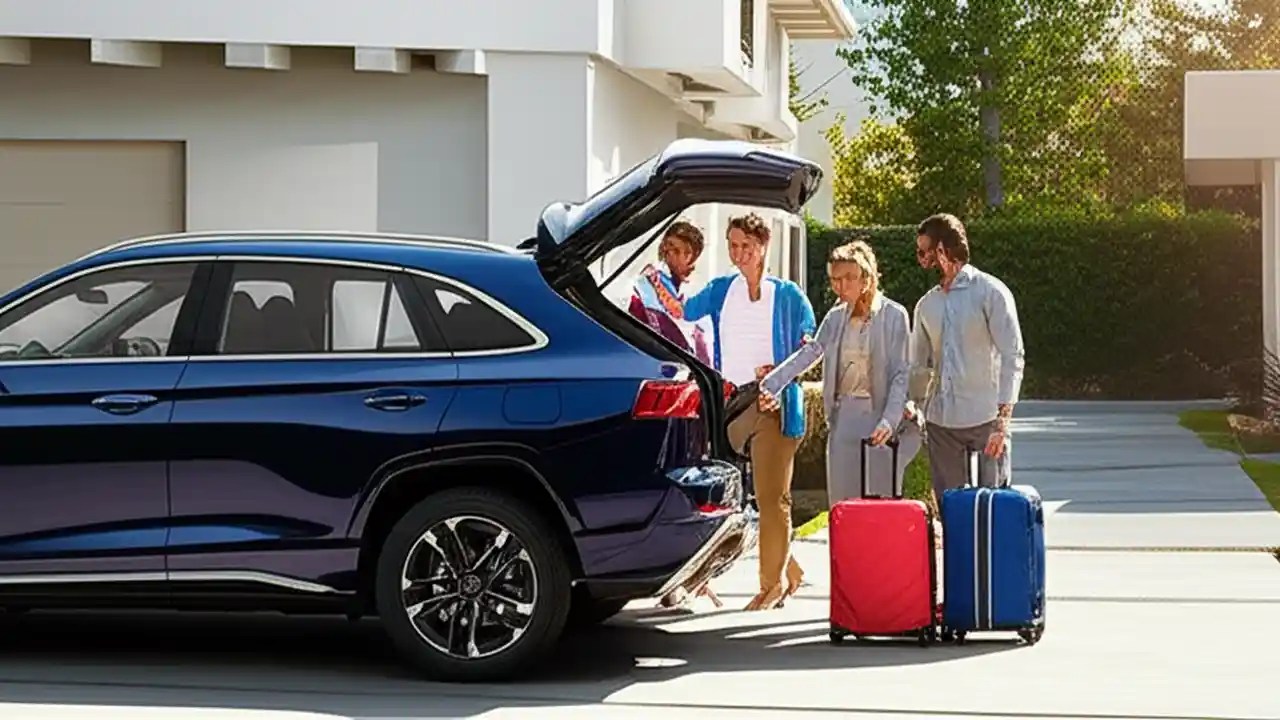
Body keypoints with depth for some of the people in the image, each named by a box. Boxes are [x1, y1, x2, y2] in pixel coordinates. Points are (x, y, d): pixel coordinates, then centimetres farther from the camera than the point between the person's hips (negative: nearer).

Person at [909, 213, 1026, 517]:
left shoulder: (990, 292, -2)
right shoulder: (927, 304, 15)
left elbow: (1013, 357, -7)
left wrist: (1003, 417, -15)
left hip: (985, 417, -5)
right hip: (940, 420, 5)